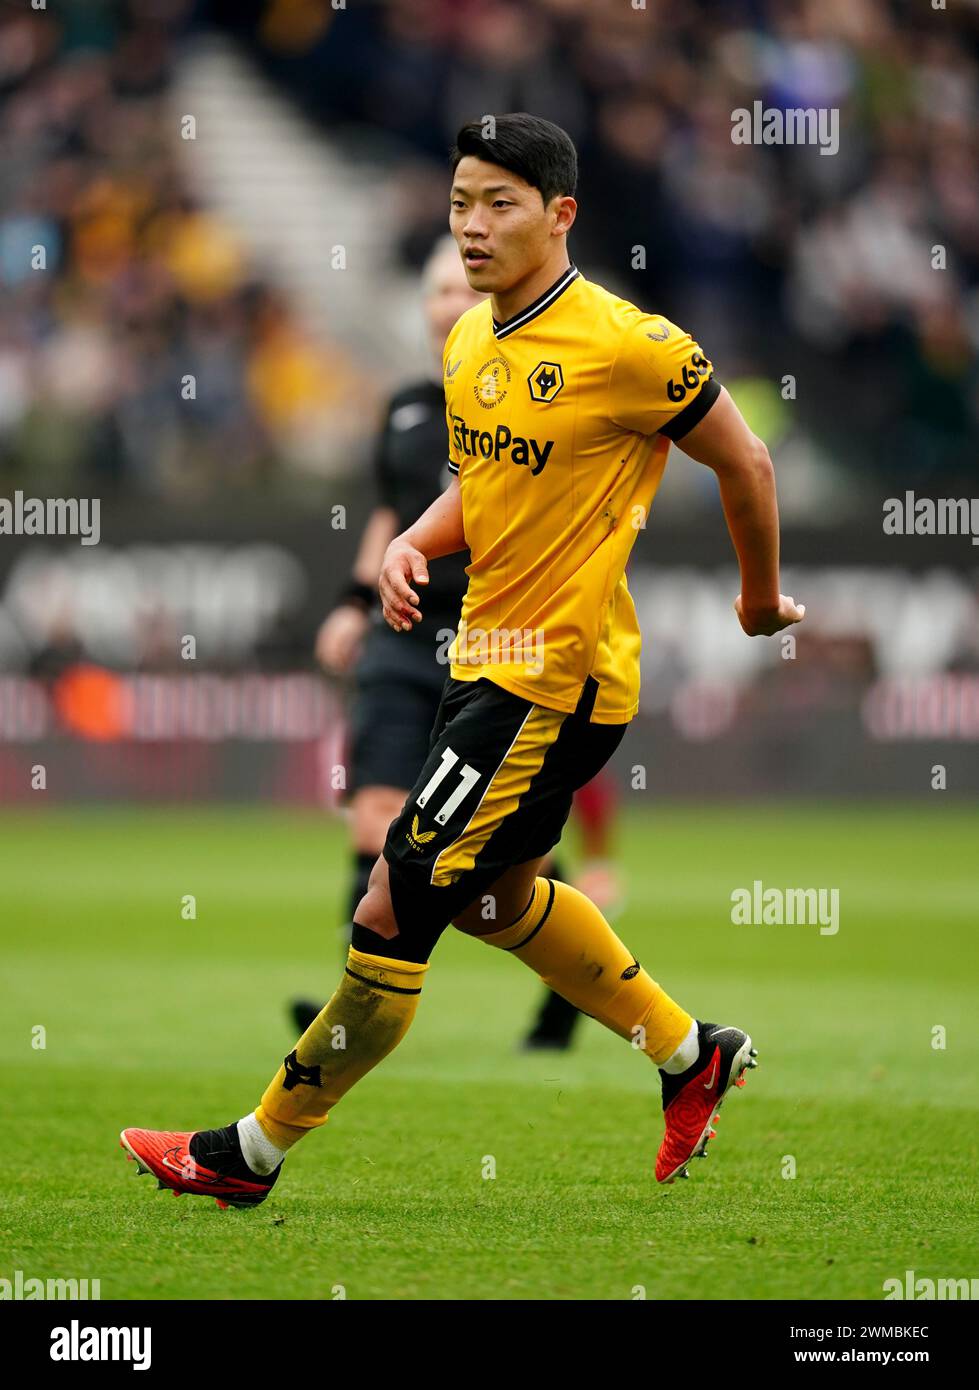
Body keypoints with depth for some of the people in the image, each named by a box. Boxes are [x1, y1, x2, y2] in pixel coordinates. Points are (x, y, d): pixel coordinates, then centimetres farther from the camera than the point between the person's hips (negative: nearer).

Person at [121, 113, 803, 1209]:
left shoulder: (627, 345, -18)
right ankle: (691, 1053, 40)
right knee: (495, 895, 24)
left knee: (398, 908, -7)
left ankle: (254, 1154, 2)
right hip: (489, 657, 9)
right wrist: (415, 545, 1)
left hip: (558, 683, -9)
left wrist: (760, 598, 8)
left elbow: (744, 462, -5)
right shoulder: (469, 341, 6)